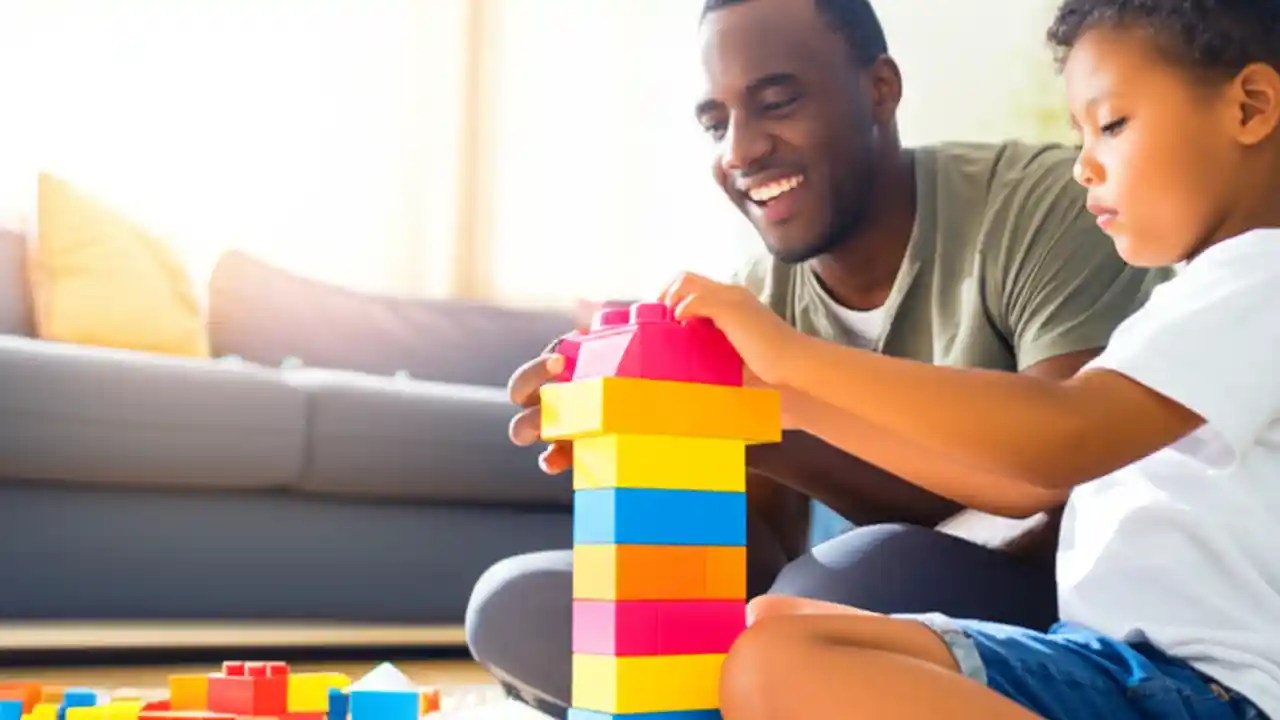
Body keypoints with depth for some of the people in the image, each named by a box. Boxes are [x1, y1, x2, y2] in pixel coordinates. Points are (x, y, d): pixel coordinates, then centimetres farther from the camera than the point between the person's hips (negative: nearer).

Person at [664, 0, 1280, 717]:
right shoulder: (1200, 298, 22)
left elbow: (1061, 439, -26)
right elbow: (1022, 480, 18)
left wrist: (799, 355, -21)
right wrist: (793, 398, 11)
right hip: (1124, 657, 10)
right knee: (772, 628, 9)